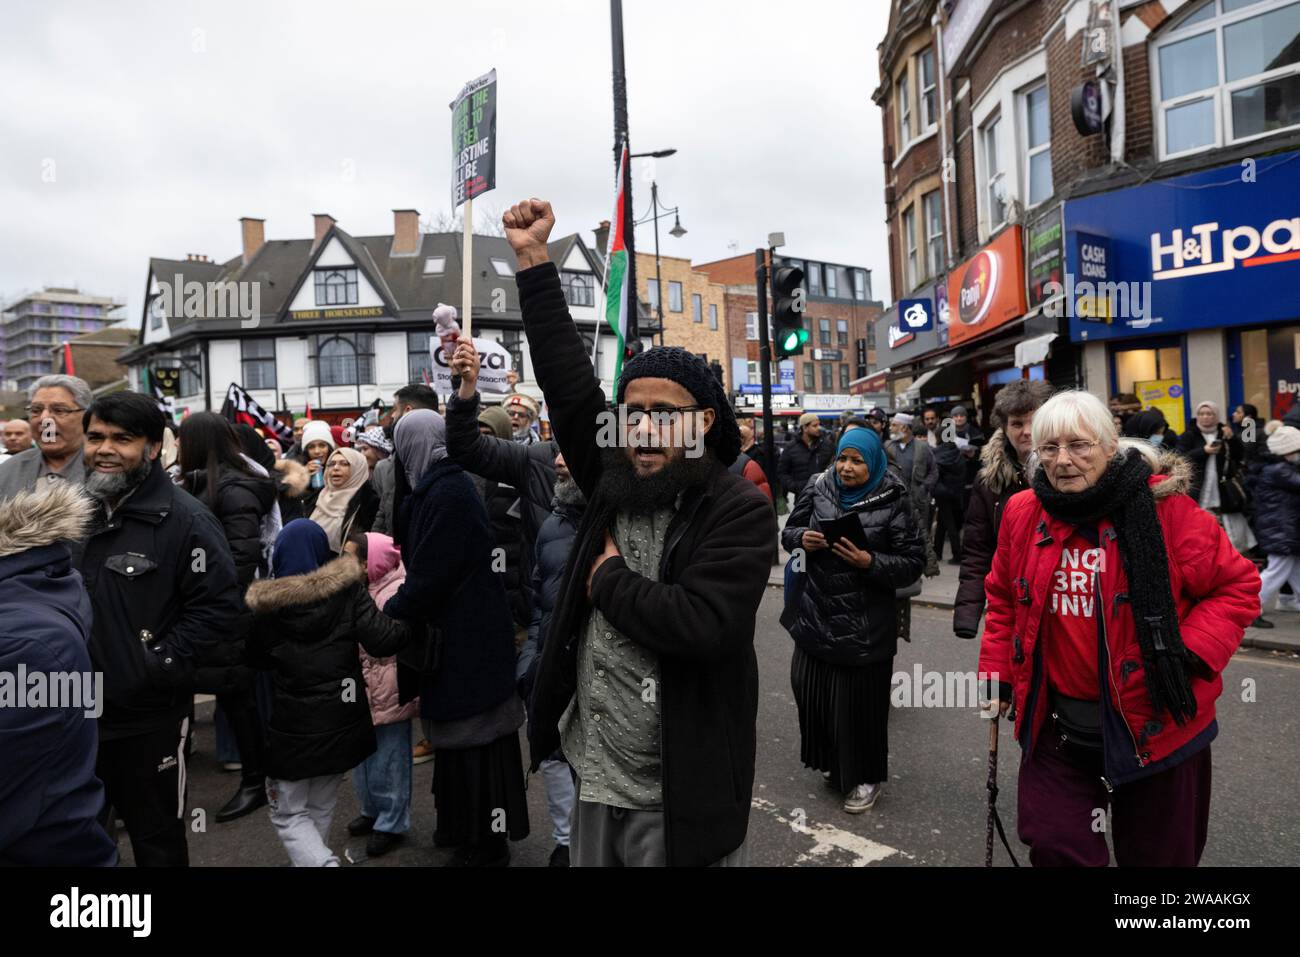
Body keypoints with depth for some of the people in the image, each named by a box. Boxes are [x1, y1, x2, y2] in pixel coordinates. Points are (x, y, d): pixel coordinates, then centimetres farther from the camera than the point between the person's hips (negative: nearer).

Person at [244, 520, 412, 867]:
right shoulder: (348, 591, -7)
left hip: (292, 726, -2)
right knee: (320, 809, 22)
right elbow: (381, 640, -17)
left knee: (290, 815, 12)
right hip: (343, 720, 3)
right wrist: (410, 626, 0)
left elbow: (255, 659, 8)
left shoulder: (266, 604, -6)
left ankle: (320, 861, -9)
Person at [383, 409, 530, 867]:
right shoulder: (440, 486, 10)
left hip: (468, 637, -9)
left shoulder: (447, 493, -21)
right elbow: (419, 557, 17)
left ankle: (485, 843, 19)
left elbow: (428, 576, -21)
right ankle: (464, 824, 36)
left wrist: (388, 614, -9)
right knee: (462, 733, 20)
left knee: (472, 735, 4)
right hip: (462, 631, 9)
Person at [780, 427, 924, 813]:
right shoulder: (818, 489, 2)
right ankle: (834, 762, 37)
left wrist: (870, 562, -23)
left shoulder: (894, 502, -8)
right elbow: (789, 531, 11)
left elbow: (913, 563, -8)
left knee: (860, 701, 3)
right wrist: (802, 538, -12)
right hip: (816, 615, 4)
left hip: (865, 625, -4)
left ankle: (866, 777, 27)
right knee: (810, 689, 11)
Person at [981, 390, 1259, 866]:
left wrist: (1190, 654, -17)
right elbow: (1005, 600, 10)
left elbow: (1237, 585, -5)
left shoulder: (1165, 509, -15)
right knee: (1053, 847, 10)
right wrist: (997, 673, 8)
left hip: (1154, 724, -2)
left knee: (1157, 853, 17)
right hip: (1057, 724, 3)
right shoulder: (1023, 514, -3)